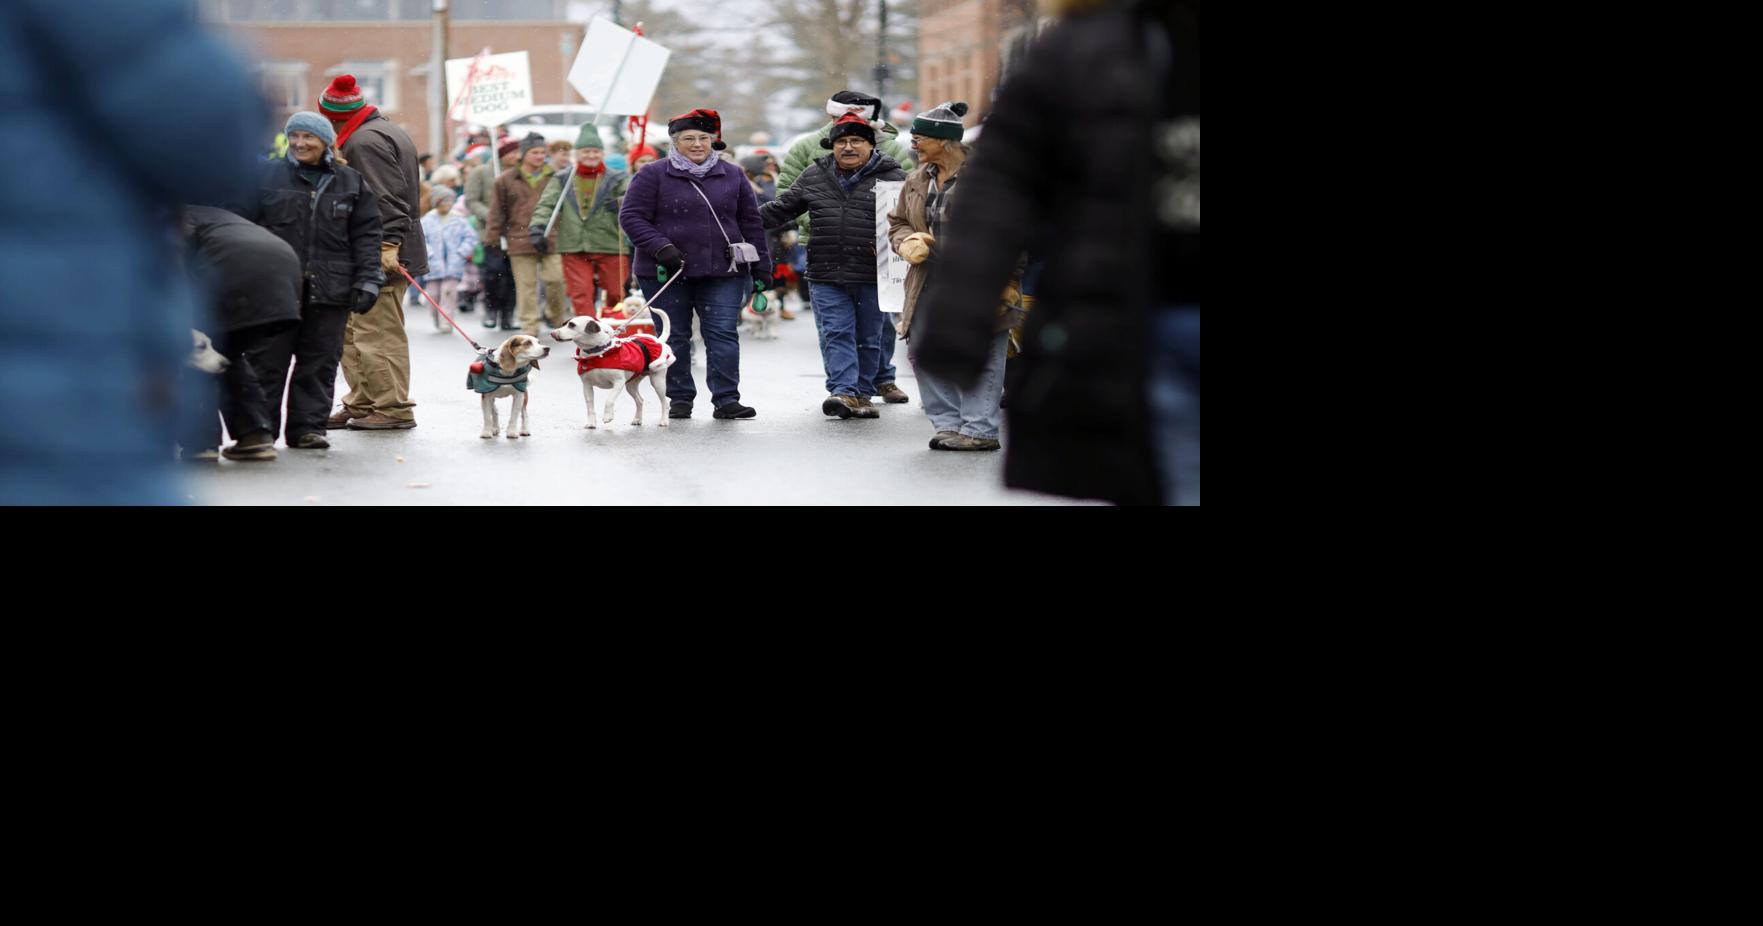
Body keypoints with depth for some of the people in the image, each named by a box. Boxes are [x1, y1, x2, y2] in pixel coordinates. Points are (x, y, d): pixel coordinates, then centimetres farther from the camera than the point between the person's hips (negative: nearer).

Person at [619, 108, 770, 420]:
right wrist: (661, 247, -17)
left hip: (722, 273, 1)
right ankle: (679, 399, 15)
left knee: (723, 335, -6)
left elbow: (751, 222, 14)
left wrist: (761, 268, 11)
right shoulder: (653, 175, 1)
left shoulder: (732, 176, 11)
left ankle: (726, 400, -4)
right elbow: (631, 216, -4)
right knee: (674, 338, 4)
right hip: (667, 274, -1)